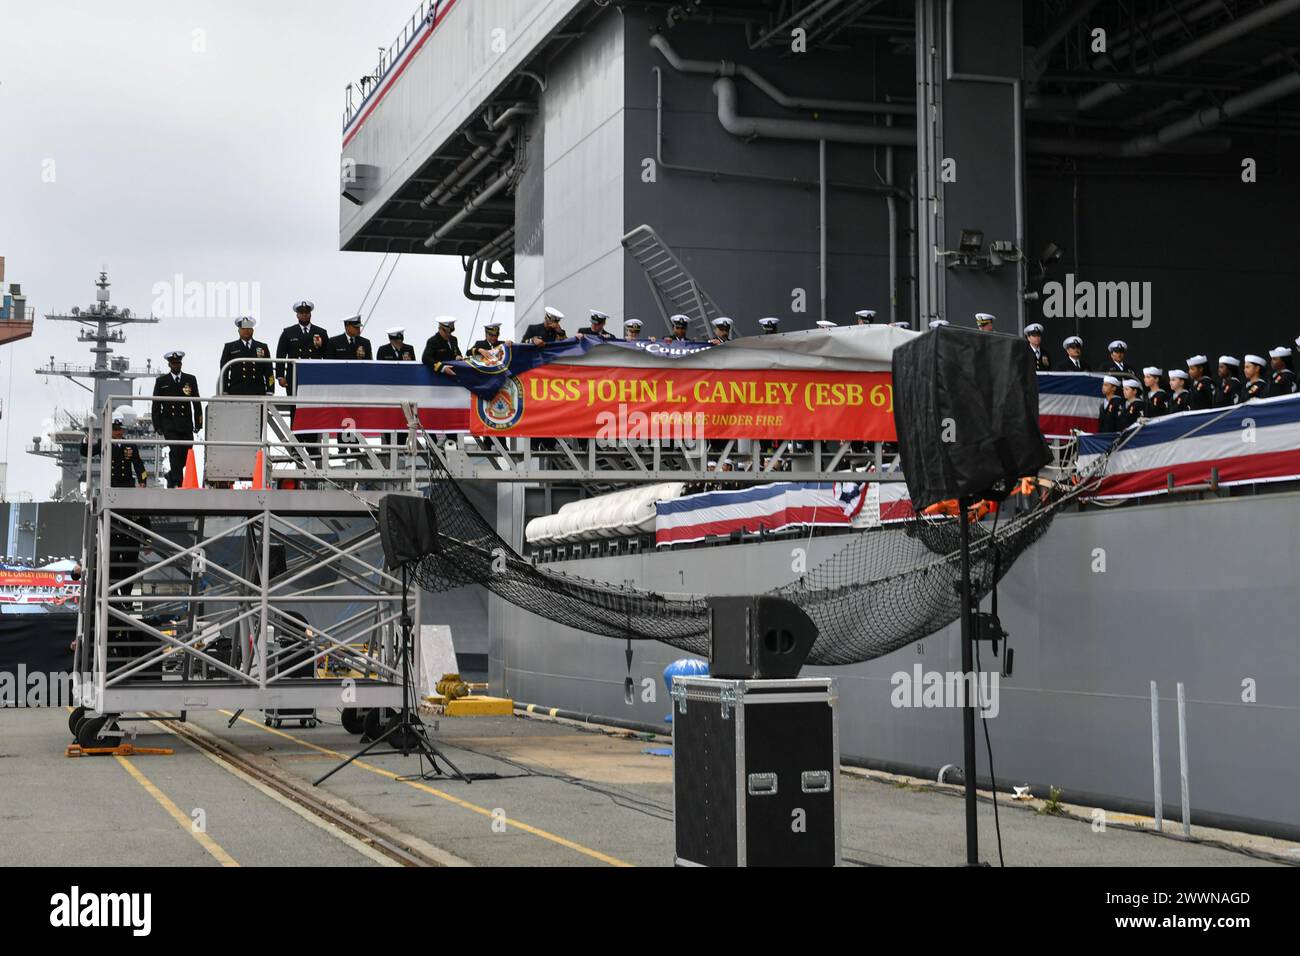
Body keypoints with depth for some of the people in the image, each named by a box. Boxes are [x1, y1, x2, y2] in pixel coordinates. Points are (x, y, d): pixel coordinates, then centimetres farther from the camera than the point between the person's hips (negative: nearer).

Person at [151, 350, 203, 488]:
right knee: (175, 450, -17)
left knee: (185, 454, 2)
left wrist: (198, 423, 4)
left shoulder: (191, 379, 10)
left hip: (186, 425, 2)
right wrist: (157, 425, 0)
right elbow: (155, 405, 7)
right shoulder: (161, 381, 7)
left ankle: (172, 476, 27)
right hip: (169, 424, -2)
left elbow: (197, 403, 10)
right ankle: (179, 482, -16)